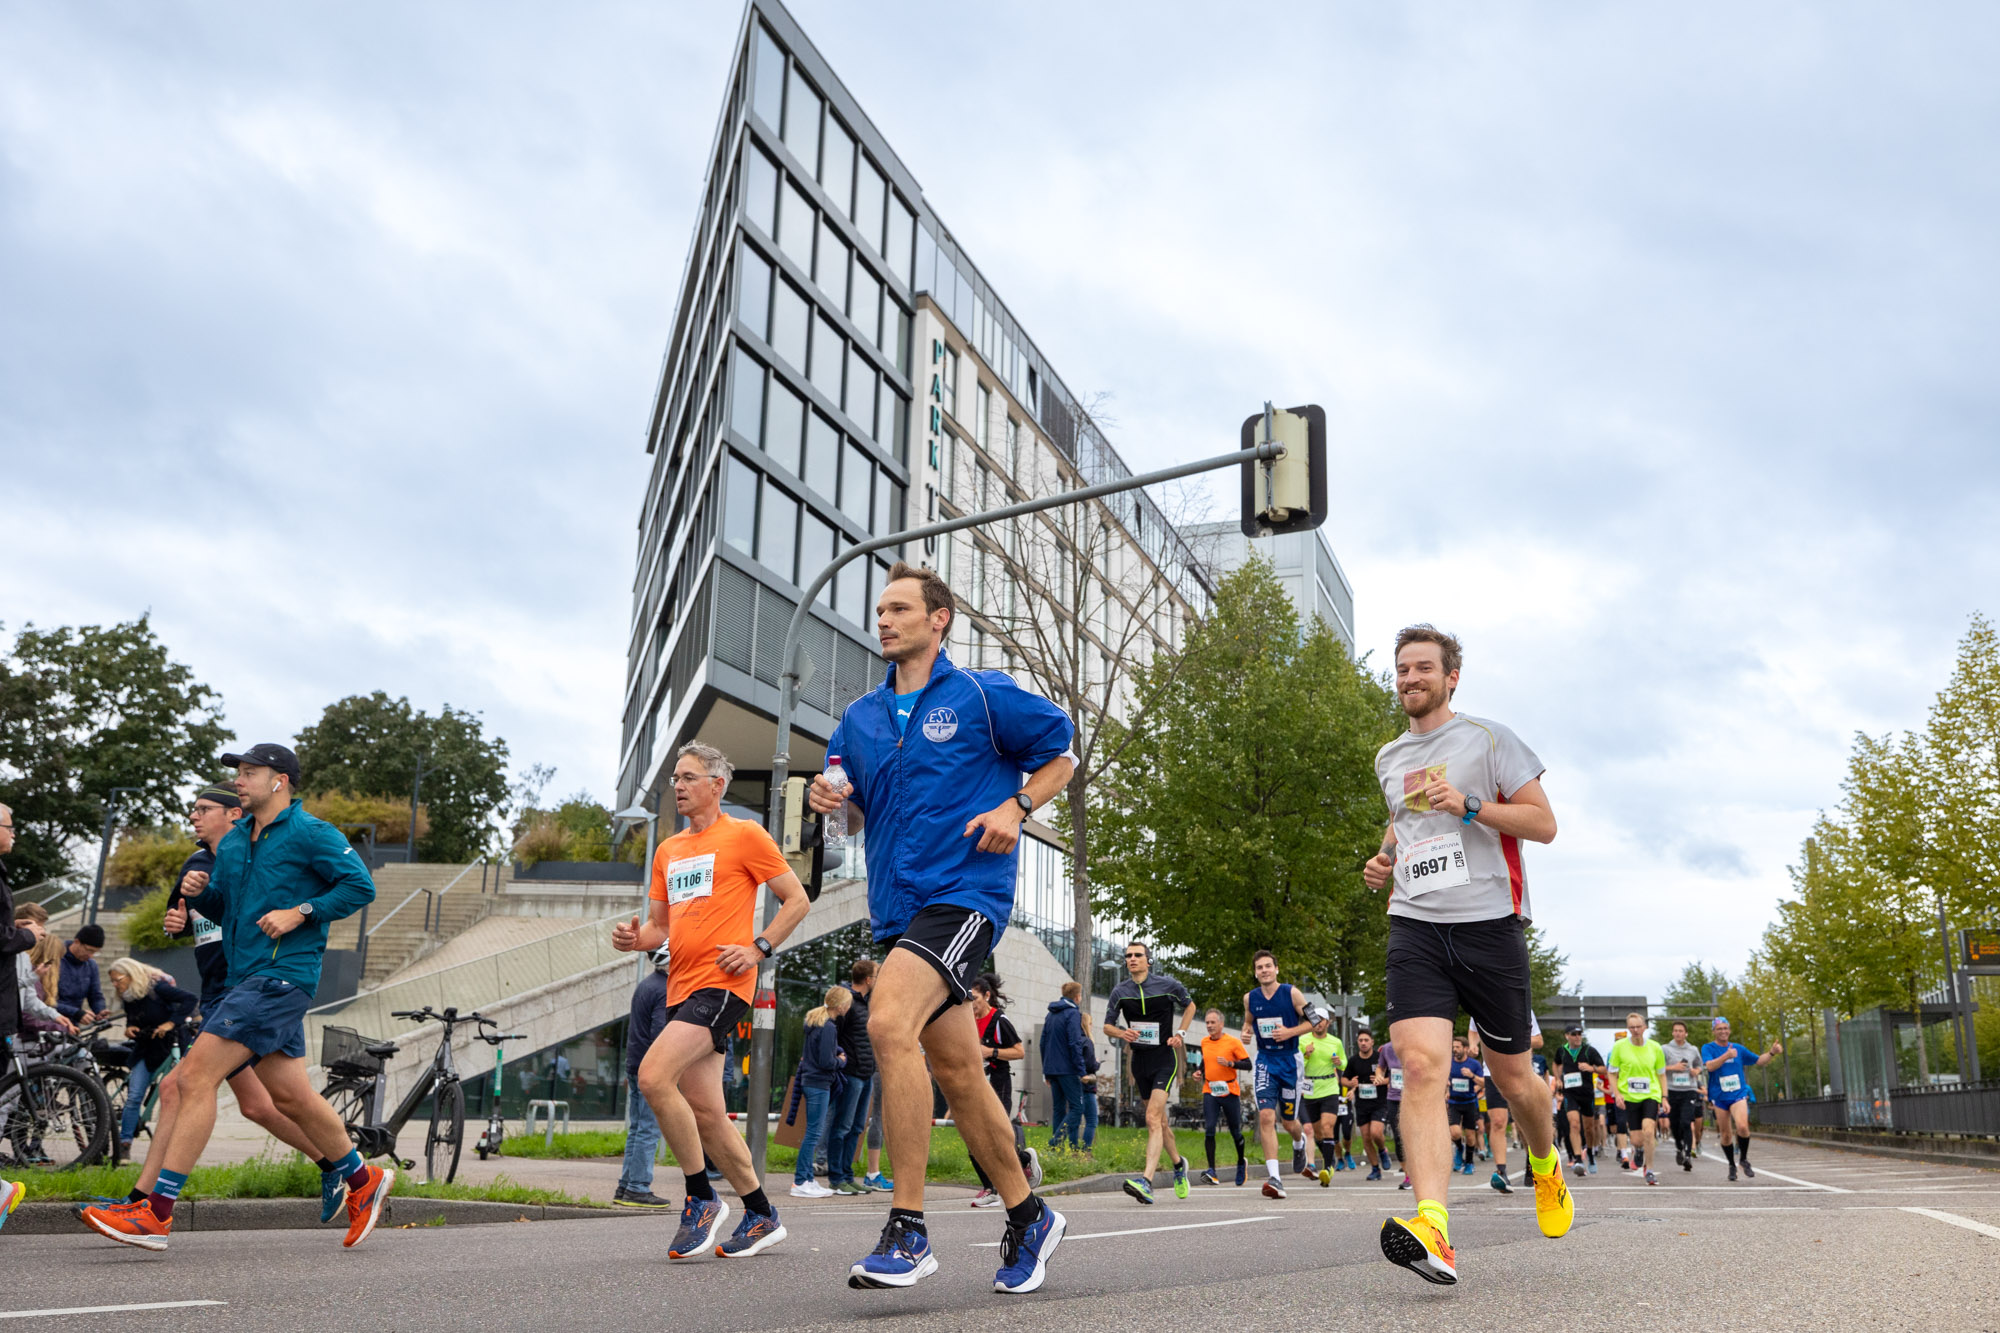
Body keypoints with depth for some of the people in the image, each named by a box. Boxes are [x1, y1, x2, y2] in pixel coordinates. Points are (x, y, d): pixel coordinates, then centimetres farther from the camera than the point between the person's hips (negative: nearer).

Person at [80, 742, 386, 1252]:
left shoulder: (311, 834, -7)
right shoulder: (232, 842, 18)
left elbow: (360, 886, -11)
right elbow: (223, 908, 24)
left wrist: (299, 912, -17)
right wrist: (199, 891, 3)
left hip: (281, 976, -9)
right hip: (249, 978, 9)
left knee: (197, 1074, -14)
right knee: (290, 1095, 11)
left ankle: (156, 1214, -11)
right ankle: (363, 1181, 25)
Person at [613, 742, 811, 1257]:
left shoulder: (744, 835, -1)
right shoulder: (668, 851, 19)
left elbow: (797, 900, 0)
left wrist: (758, 948, -12)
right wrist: (635, 938, 0)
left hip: (722, 983, -8)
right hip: (681, 988, 8)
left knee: (653, 1075, -23)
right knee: (705, 1112, 7)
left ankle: (701, 1199, -9)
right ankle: (762, 1215, 22)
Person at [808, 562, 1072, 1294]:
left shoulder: (984, 695, 0)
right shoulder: (860, 718, 15)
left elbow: (1060, 750, 9)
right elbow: (857, 815, 22)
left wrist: (1014, 806, -7)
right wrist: (832, 800, -1)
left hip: (965, 892, -7)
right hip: (897, 906, 7)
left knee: (889, 1023, -27)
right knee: (957, 1071, 9)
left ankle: (908, 1230, -20)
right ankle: (1028, 1216, 27)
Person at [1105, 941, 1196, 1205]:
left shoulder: (1167, 984, -6)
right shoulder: (1120, 991, 0)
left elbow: (1189, 1005, 13)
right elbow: (1108, 1025, 9)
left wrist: (1180, 1033, 0)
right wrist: (1121, 1033, -13)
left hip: (1164, 1057, -4)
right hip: (1139, 1059, 4)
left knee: (1153, 1118, -18)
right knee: (1160, 1121, 14)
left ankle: (1147, 1182, -26)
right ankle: (1178, 1163, 40)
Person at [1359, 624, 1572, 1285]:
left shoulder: (1487, 738, 1)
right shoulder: (1388, 758, 17)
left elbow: (1544, 823, -2)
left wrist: (1470, 805, -15)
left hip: (1488, 923, -2)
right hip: (1414, 927, 3)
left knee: (1511, 1072, 10)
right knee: (1421, 1063, -19)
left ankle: (1546, 1164, 44)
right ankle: (1433, 1232, -30)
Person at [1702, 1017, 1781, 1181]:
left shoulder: (1739, 1049, 9)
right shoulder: (1708, 1048, -1)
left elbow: (1759, 1060, 17)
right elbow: (1709, 1066, -19)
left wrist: (1771, 1052, -1)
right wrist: (1726, 1055, -32)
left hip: (1738, 1094, 1)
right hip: (1719, 1097, -1)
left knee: (1742, 1127, -22)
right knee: (1726, 1135, 3)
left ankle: (1744, 1160, 0)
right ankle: (1732, 1166, 23)